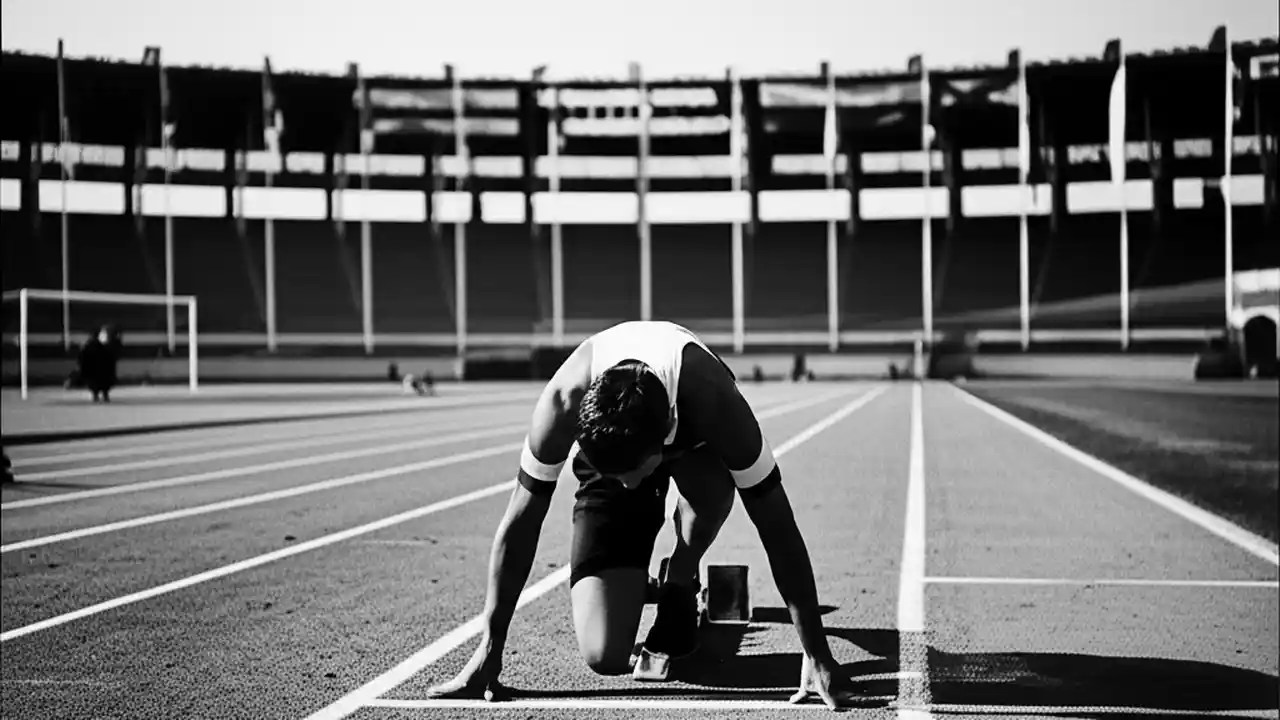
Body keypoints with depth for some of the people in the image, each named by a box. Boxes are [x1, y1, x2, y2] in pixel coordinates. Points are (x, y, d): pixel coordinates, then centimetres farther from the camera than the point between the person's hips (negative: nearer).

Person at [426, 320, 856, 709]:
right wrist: (489, 651, -25)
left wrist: (817, 655, -33)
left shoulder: (716, 403, -42)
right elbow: (520, 524, -27)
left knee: (713, 484, -41)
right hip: (603, 458, 0)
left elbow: (778, 527, -34)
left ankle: (679, 585, -8)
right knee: (604, 658, -17)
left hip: (694, 441, 0)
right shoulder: (563, 403, -40)